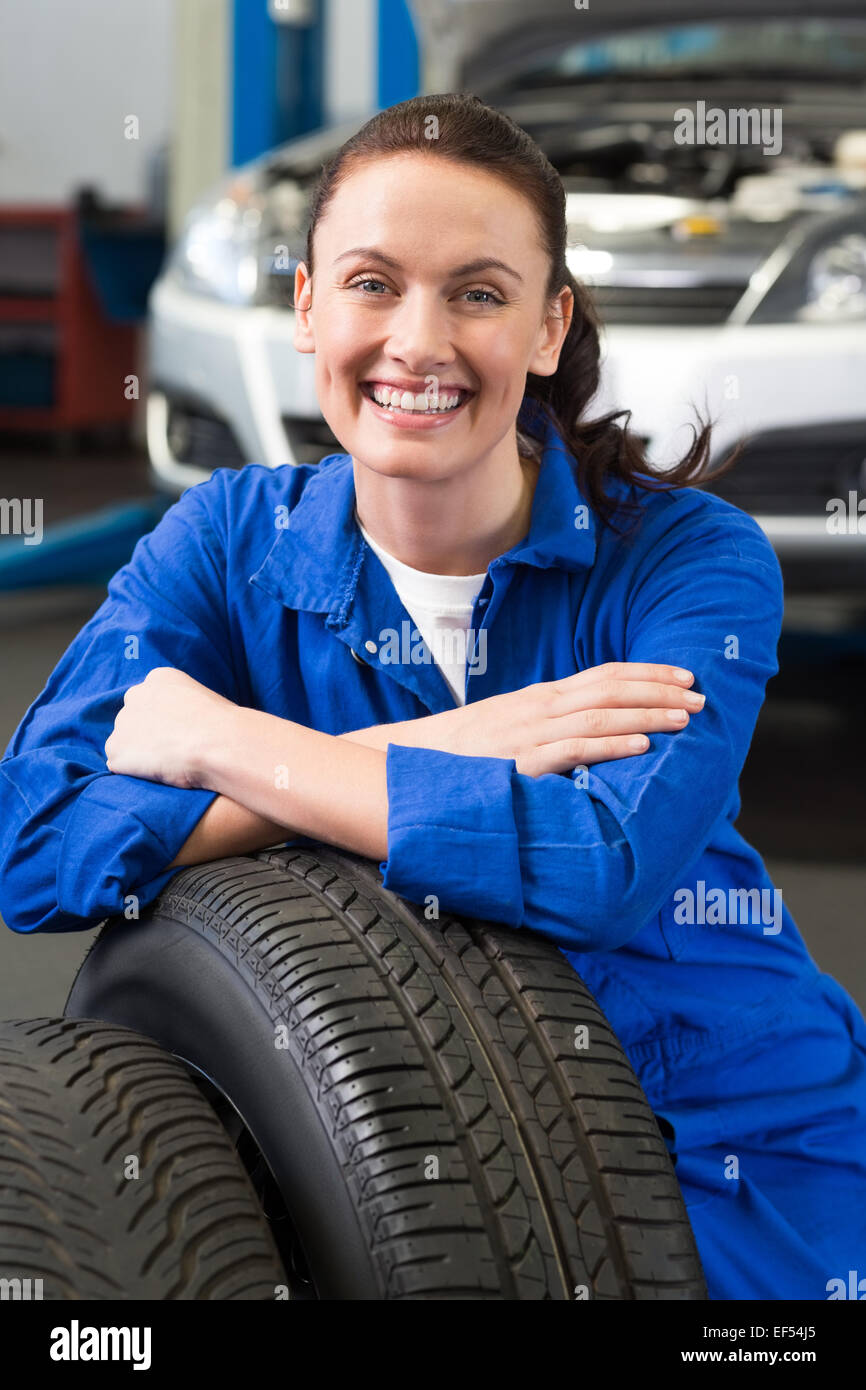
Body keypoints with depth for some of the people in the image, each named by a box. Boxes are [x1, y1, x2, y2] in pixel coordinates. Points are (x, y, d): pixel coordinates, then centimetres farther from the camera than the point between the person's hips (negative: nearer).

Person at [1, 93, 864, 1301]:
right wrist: (438, 752, -26)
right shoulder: (231, 541, -6)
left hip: (726, 1156, -2)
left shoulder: (689, 557, -15)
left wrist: (215, 741, -24)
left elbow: (605, 862, -32)